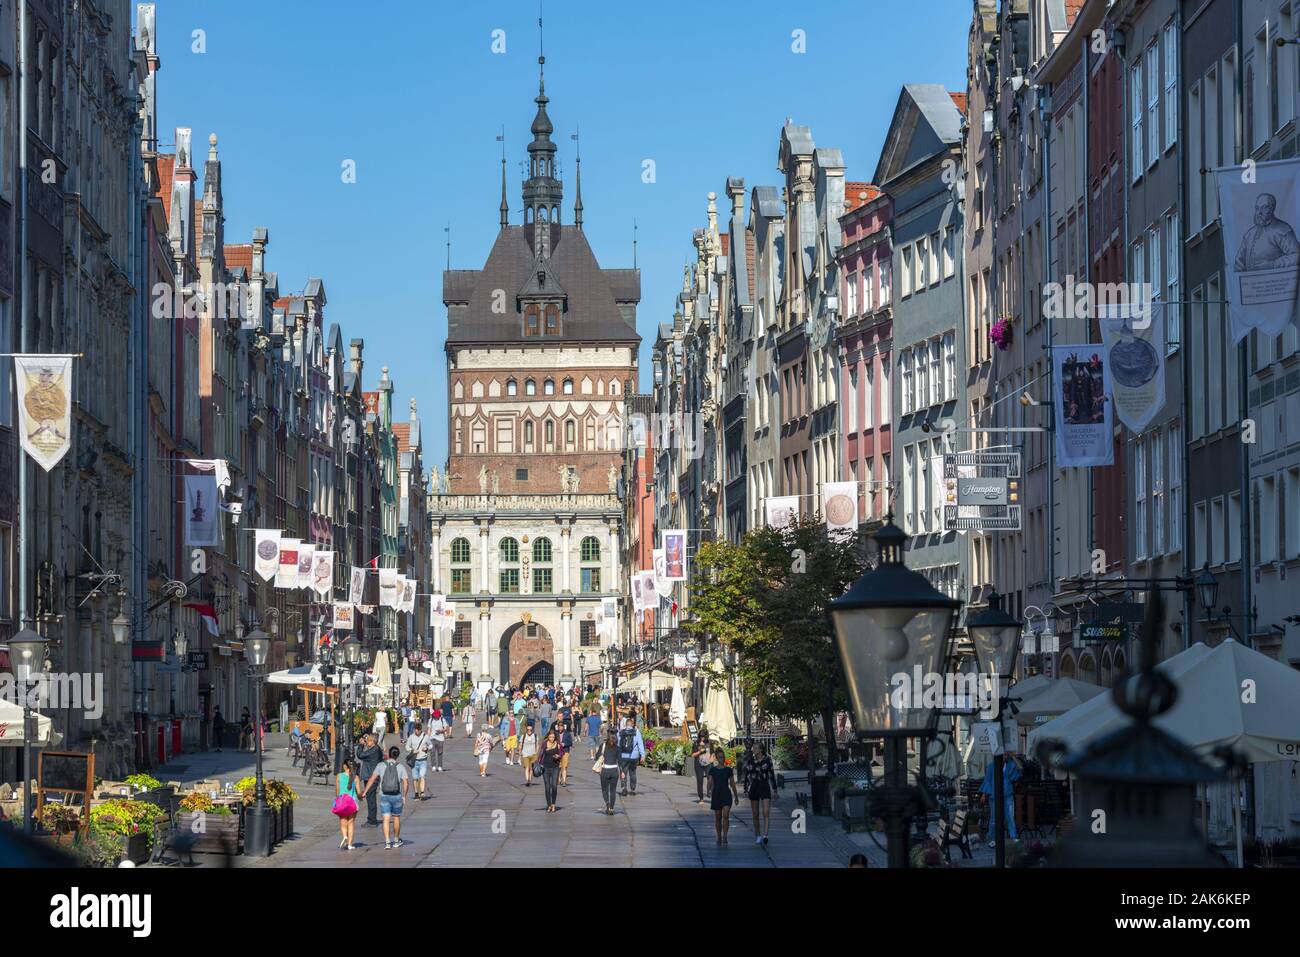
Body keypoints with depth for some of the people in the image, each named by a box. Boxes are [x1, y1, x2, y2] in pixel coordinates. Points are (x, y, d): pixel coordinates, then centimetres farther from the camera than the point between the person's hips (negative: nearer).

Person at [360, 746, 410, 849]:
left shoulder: (381, 766, -3)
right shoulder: (400, 767, -3)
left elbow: (372, 779, -8)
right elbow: (406, 783, -9)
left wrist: (364, 792, -4)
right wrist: (404, 796, 2)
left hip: (384, 796, 0)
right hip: (396, 796, 0)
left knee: (386, 820, -1)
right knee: (396, 818, 18)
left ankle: (387, 842, -13)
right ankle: (396, 841, 31)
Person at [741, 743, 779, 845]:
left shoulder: (767, 760, -2)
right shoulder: (750, 761, 3)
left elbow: (772, 775, 2)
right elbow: (747, 776, 8)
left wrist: (774, 790, 1)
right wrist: (745, 790, 3)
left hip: (765, 787, -2)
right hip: (754, 787, 2)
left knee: (766, 813, -16)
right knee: (755, 814, 8)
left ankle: (765, 835, -24)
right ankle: (757, 835, 22)